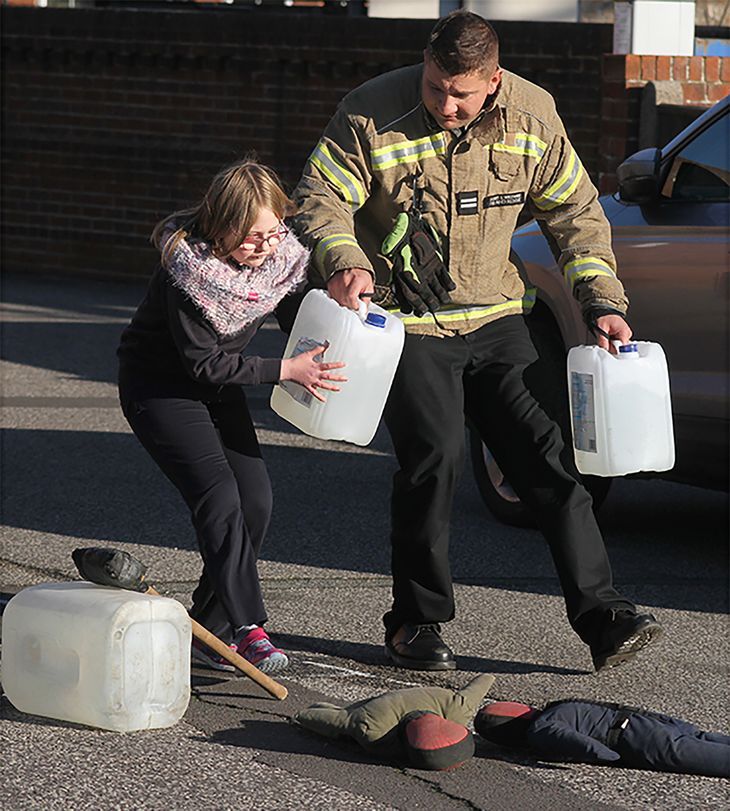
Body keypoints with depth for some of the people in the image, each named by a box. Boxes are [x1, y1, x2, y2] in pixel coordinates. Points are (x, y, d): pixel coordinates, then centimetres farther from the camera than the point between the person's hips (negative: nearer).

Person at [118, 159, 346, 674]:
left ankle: (210, 630, 4)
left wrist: (326, 364, -18)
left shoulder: (283, 254, -11)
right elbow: (203, 362, -26)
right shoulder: (190, 268, -30)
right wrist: (285, 371, -30)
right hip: (158, 386, -7)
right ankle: (247, 627, -22)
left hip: (218, 386, 7)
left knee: (256, 499, -5)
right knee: (220, 497, -21)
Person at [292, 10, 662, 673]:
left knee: (547, 456, -3)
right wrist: (342, 261, -32)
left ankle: (602, 617, -1)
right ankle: (416, 623, 3)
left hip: (493, 318, 3)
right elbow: (318, 201, -12)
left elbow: (575, 214, 6)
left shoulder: (531, 117, -5)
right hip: (405, 322, -3)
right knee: (435, 459, -13)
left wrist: (602, 301, -1)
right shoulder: (372, 115, -15)